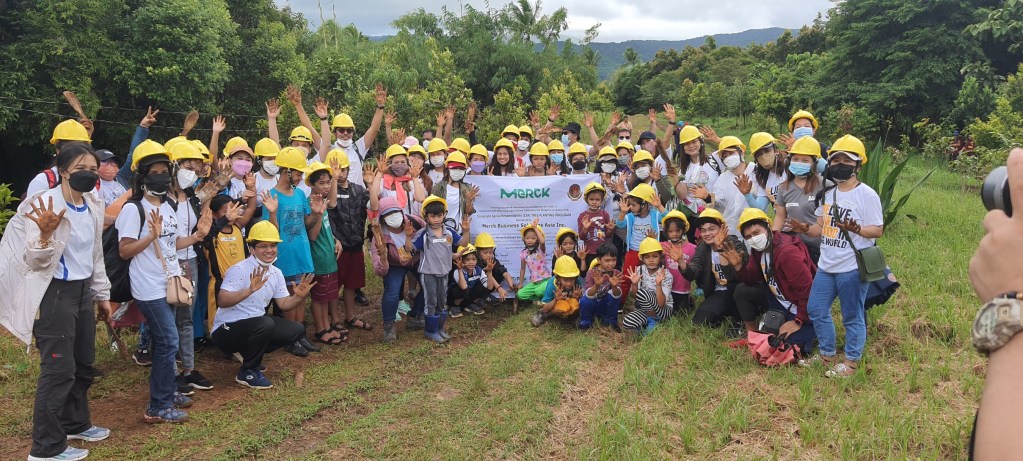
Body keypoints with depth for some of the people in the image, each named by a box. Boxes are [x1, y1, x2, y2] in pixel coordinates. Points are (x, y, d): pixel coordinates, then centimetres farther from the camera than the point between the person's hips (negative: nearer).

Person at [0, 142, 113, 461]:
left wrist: (102, 295, 19)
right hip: (54, 294, -8)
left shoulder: (94, 205, 5)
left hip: (82, 290, 8)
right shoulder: (44, 205, -18)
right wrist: (45, 234, -39)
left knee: (83, 363, 18)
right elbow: (34, 261, -20)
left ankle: (75, 423, 37)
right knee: (59, 368, -4)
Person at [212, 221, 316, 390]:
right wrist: (250, 290, -46)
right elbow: (221, 301, -32)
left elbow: (284, 304, 9)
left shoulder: (276, 273, 3)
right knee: (265, 323, -34)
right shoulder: (239, 270, -21)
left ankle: (251, 354, 15)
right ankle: (247, 372, -12)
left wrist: (298, 297, -12)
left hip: (255, 326, 8)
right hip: (226, 331, -8)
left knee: (297, 330, 1)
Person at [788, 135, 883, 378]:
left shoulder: (867, 195, -11)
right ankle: (827, 354, 31)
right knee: (816, 309, 14)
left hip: (852, 267, -8)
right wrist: (806, 229, -6)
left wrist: (856, 229, -31)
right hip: (827, 265, 8)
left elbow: (878, 230, -13)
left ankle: (851, 362, 18)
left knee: (852, 316, 4)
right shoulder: (827, 194, 10)